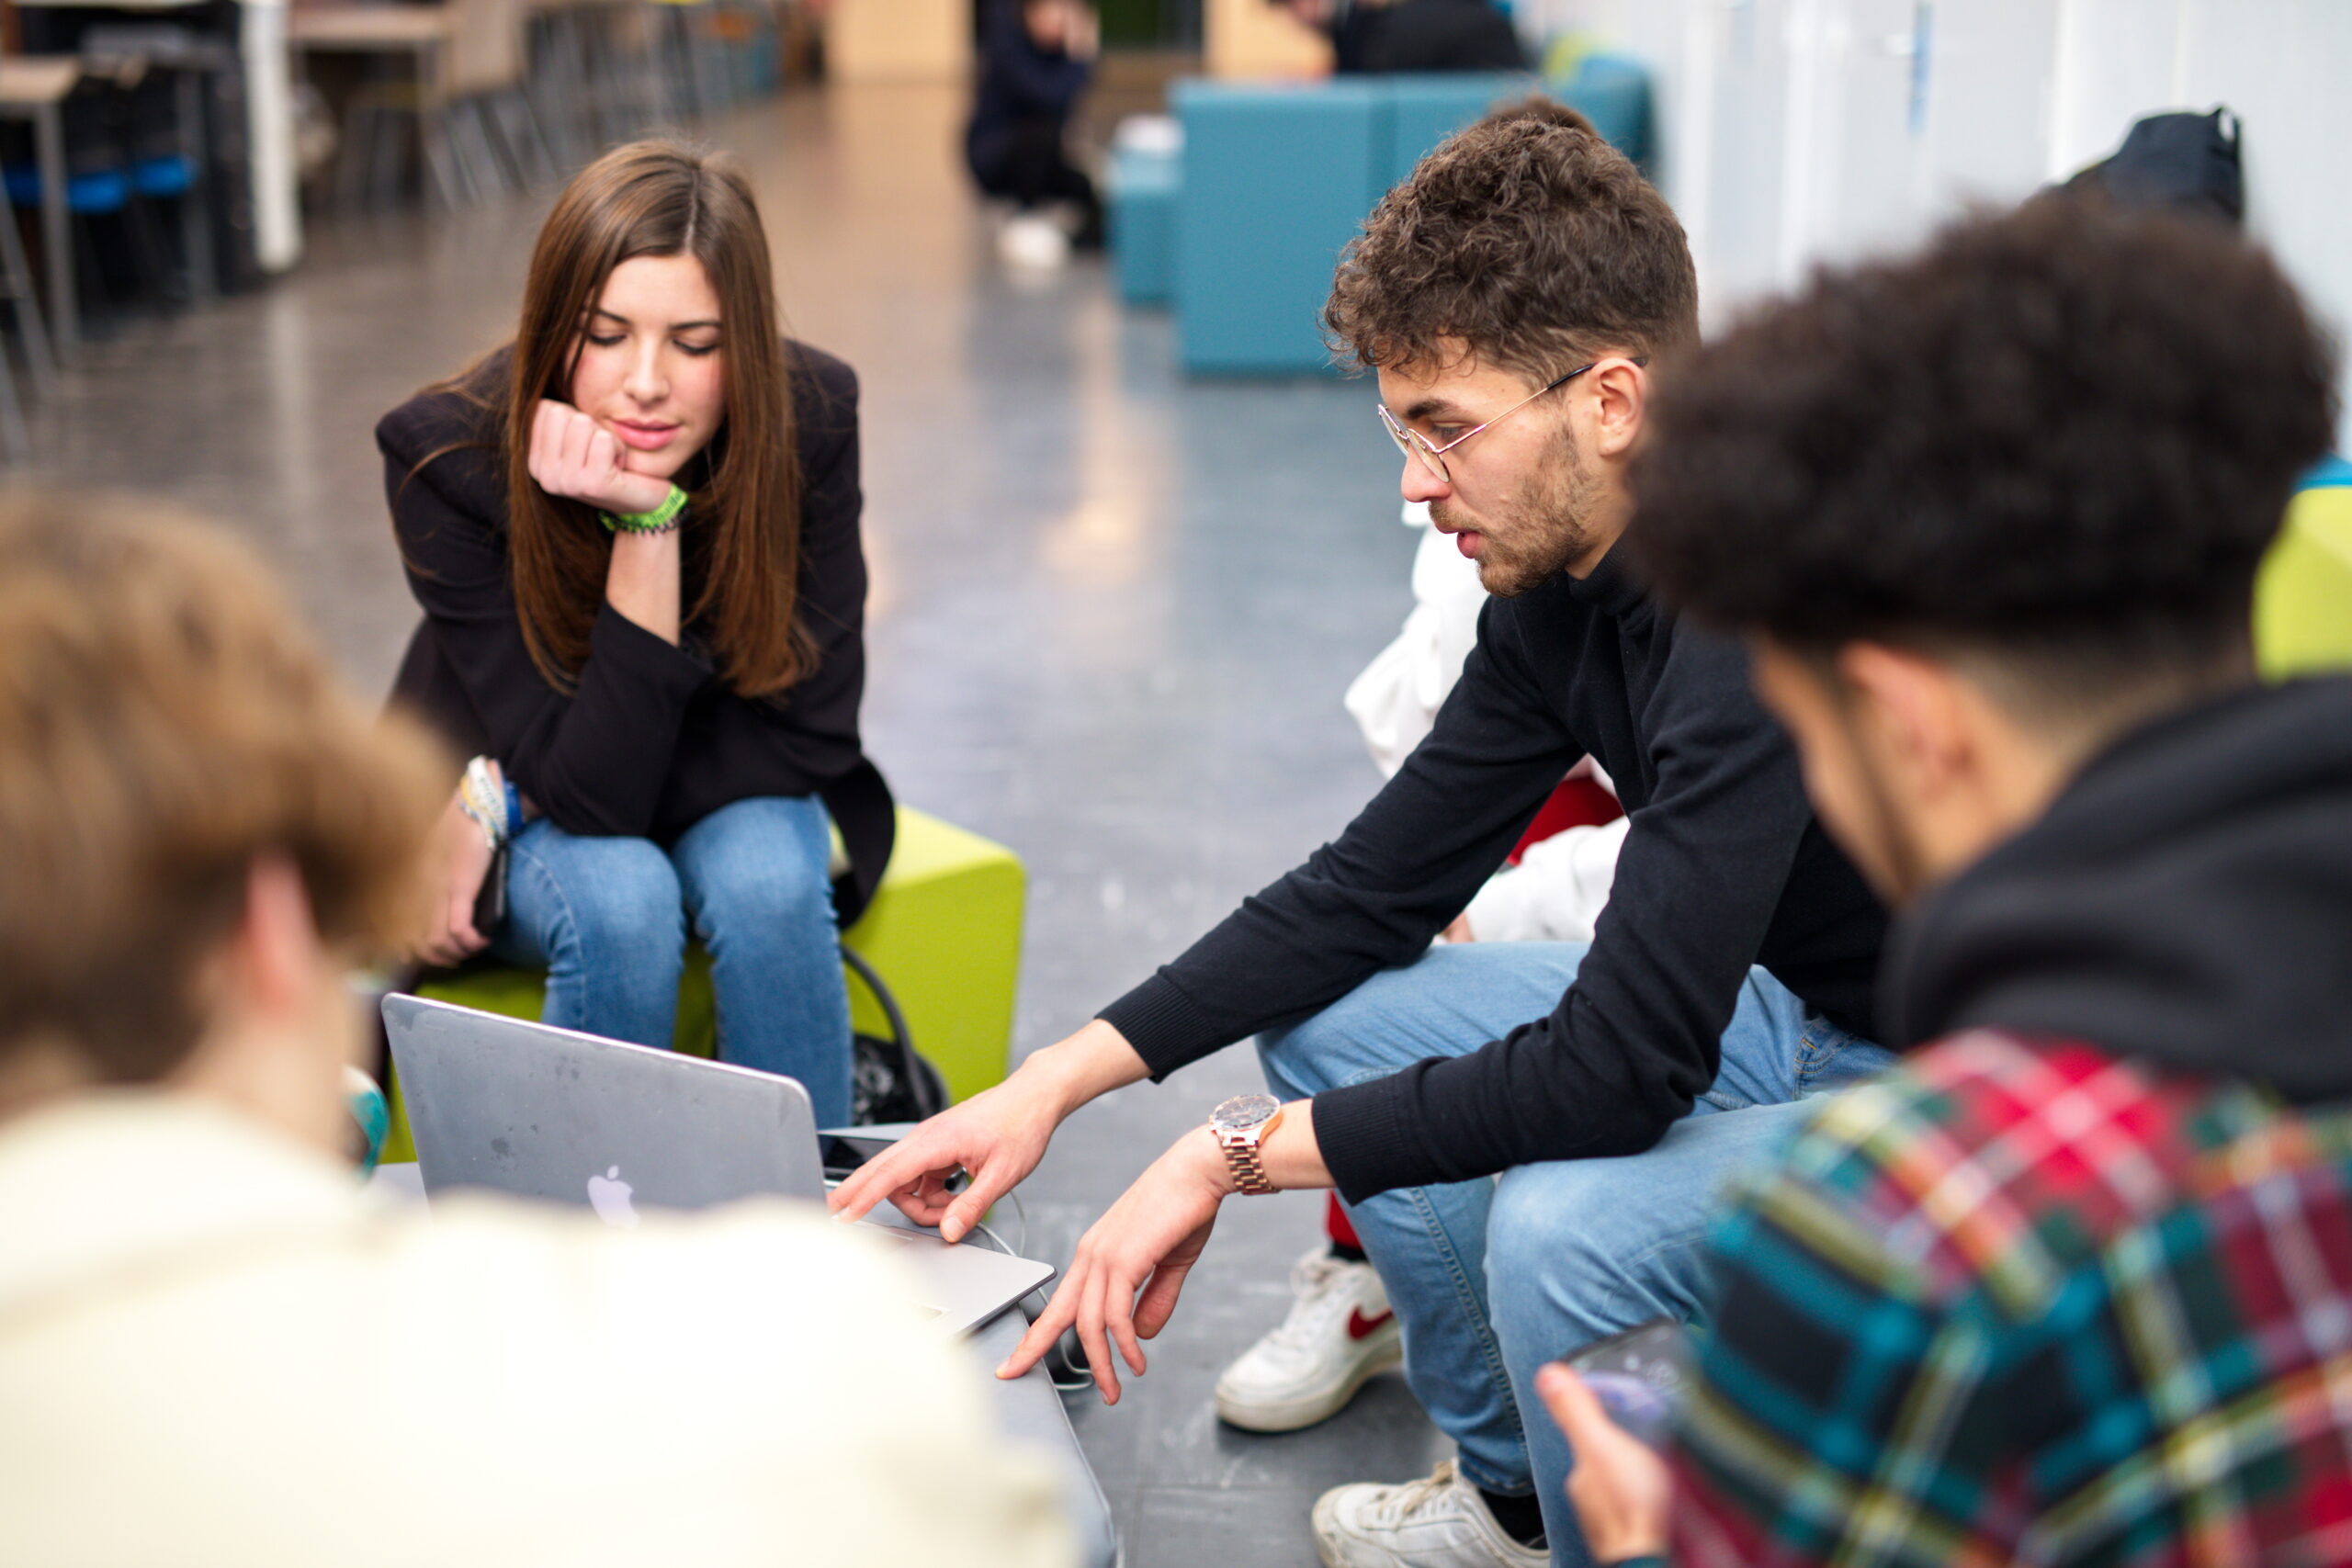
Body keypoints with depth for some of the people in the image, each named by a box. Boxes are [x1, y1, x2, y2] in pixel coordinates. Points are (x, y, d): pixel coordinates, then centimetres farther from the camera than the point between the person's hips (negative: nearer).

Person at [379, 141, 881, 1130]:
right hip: (532, 797, -1)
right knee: (620, 905, -32)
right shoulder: (448, 456, -28)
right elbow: (593, 786, -30)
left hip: (737, 788, 2)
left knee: (771, 889, -30)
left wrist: (503, 802, -22)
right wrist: (646, 522, -41)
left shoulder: (809, 418, -24)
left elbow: (811, 731, -18)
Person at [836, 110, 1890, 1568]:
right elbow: (1374, 886, 5)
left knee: (1563, 1225, -32)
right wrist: (1055, 1082, -2)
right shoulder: (1554, 586, -1)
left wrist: (1237, 1153, -22)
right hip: (1793, 1021, 9)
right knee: (1332, 1017, 7)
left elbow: (1614, 1070, -31)